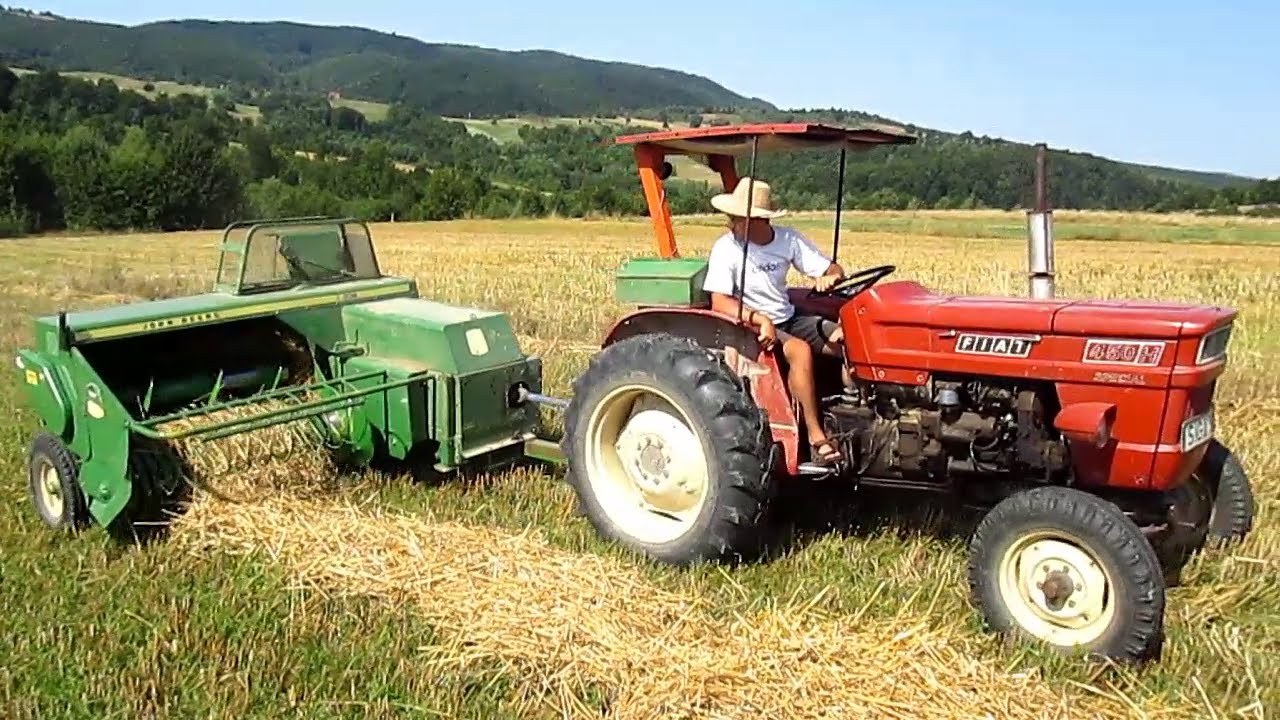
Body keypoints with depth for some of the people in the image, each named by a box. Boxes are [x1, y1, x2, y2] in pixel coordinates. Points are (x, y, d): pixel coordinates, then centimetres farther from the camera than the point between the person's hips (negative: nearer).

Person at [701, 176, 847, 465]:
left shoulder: (789, 239, -1)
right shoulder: (726, 247, -13)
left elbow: (834, 269, 0)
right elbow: (719, 302, -22)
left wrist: (830, 277, -25)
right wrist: (760, 319, -36)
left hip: (789, 319, 6)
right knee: (801, 350, -34)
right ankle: (816, 436, -28)